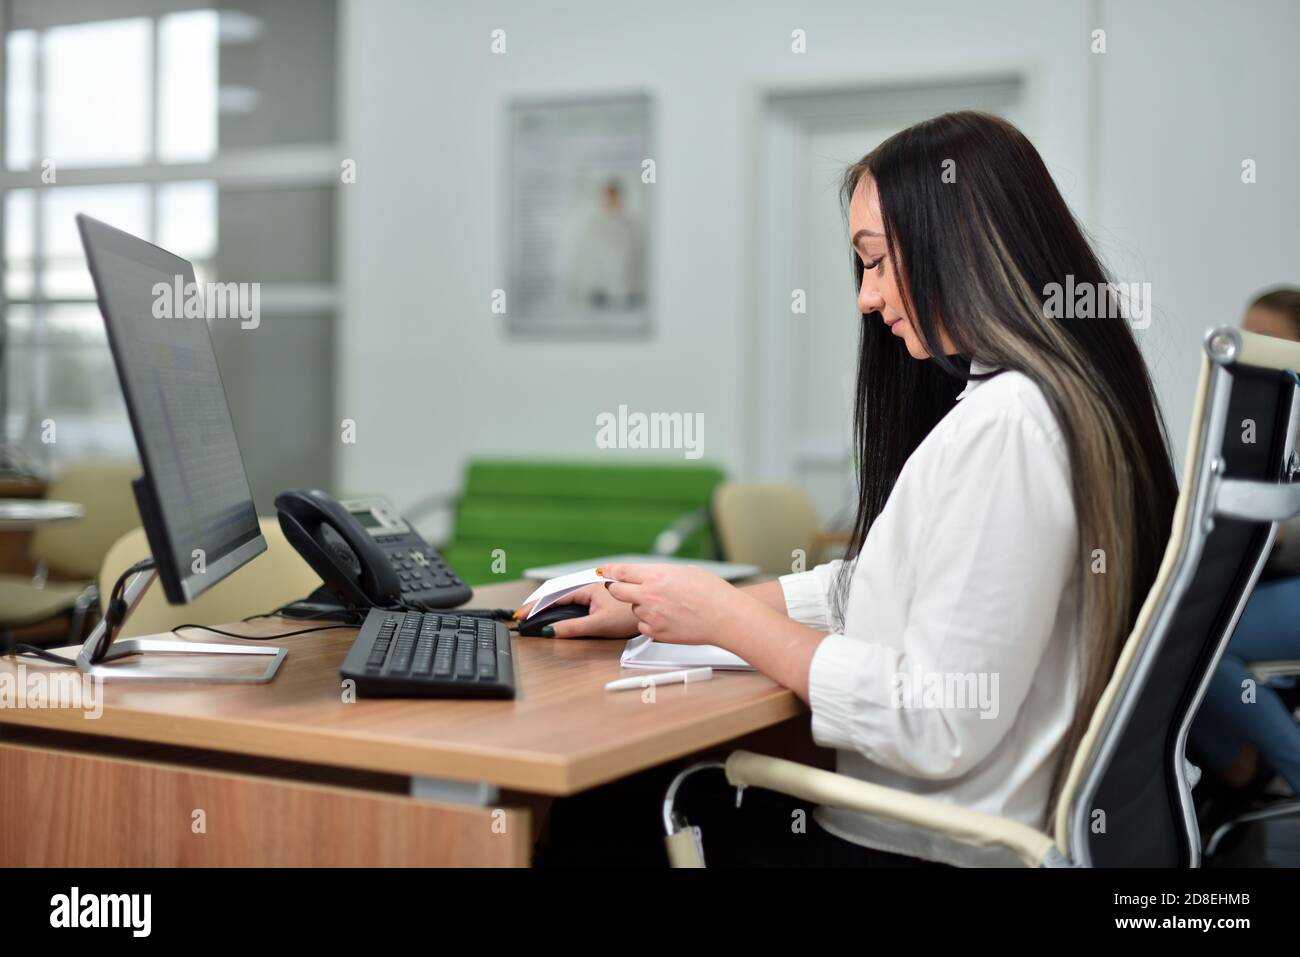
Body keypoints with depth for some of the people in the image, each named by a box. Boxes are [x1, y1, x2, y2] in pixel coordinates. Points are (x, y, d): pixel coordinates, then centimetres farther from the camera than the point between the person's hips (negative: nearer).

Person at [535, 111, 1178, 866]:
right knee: (607, 800, 13)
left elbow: (940, 731, -25)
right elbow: (868, 591, 15)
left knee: (590, 829, 1)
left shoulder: (1002, 426, -22)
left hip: (918, 847, -9)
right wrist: (659, 608, 12)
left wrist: (727, 619, -14)